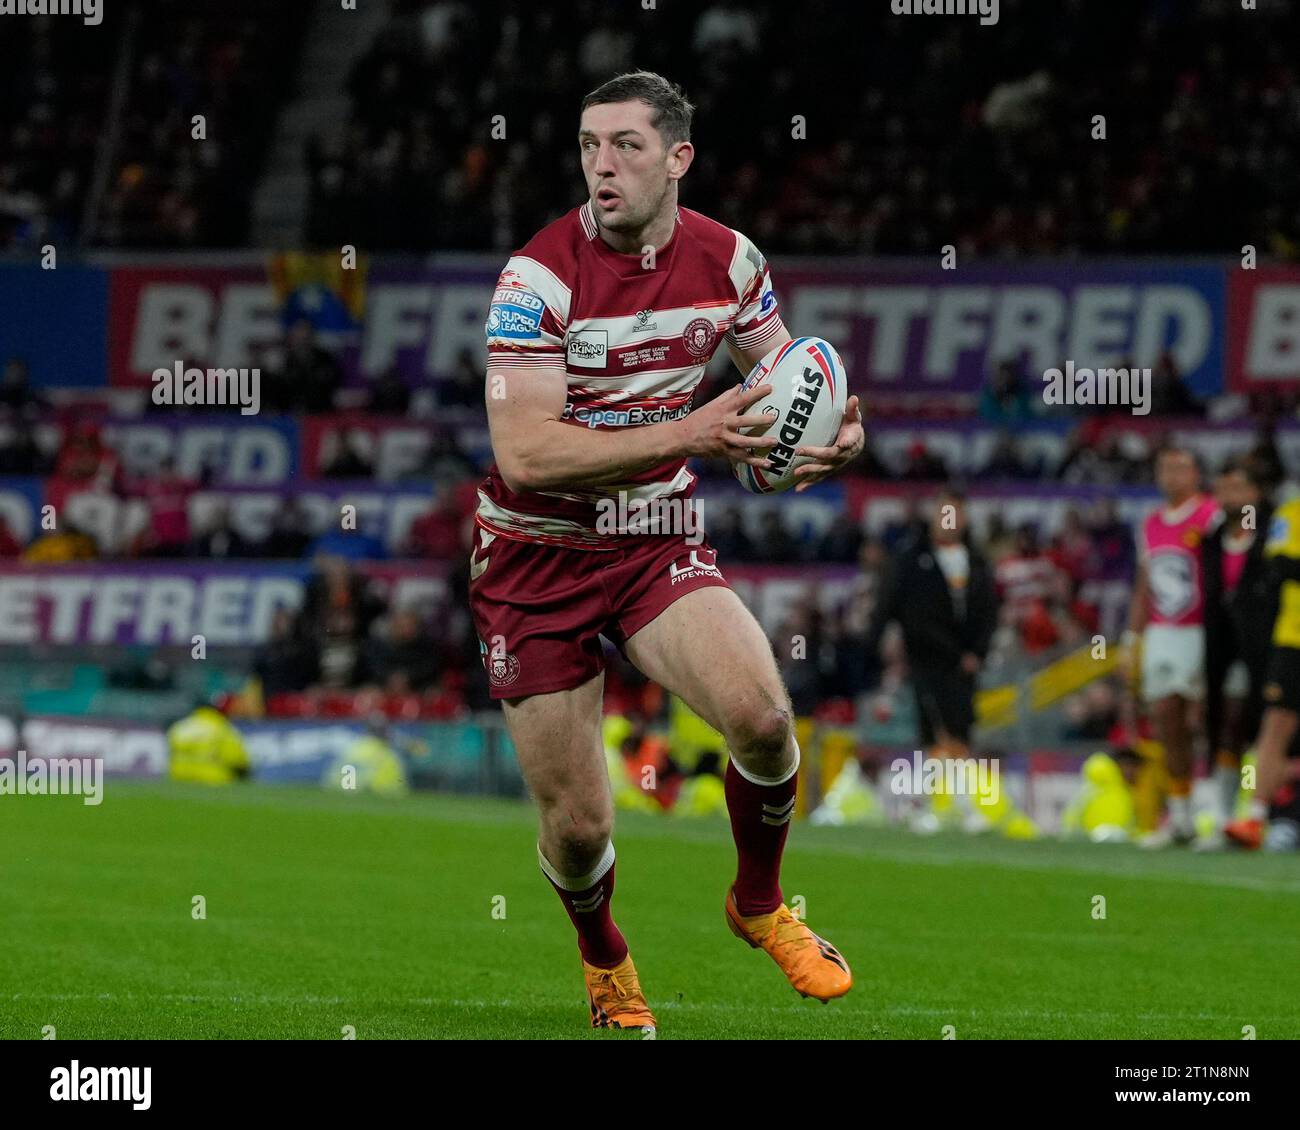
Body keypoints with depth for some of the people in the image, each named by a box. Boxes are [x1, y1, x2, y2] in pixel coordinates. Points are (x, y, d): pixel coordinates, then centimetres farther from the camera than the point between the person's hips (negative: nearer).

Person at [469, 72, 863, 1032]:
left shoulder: (726, 260, -4)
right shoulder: (540, 276, -19)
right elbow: (524, 452, -29)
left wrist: (837, 430, -11)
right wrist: (688, 434, -36)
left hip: (659, 545, 3)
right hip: (537, 557, -3)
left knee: (762, 713, -24)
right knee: (577, 826, -2)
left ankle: (759, 903, 6)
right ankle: (605, 960, 34)